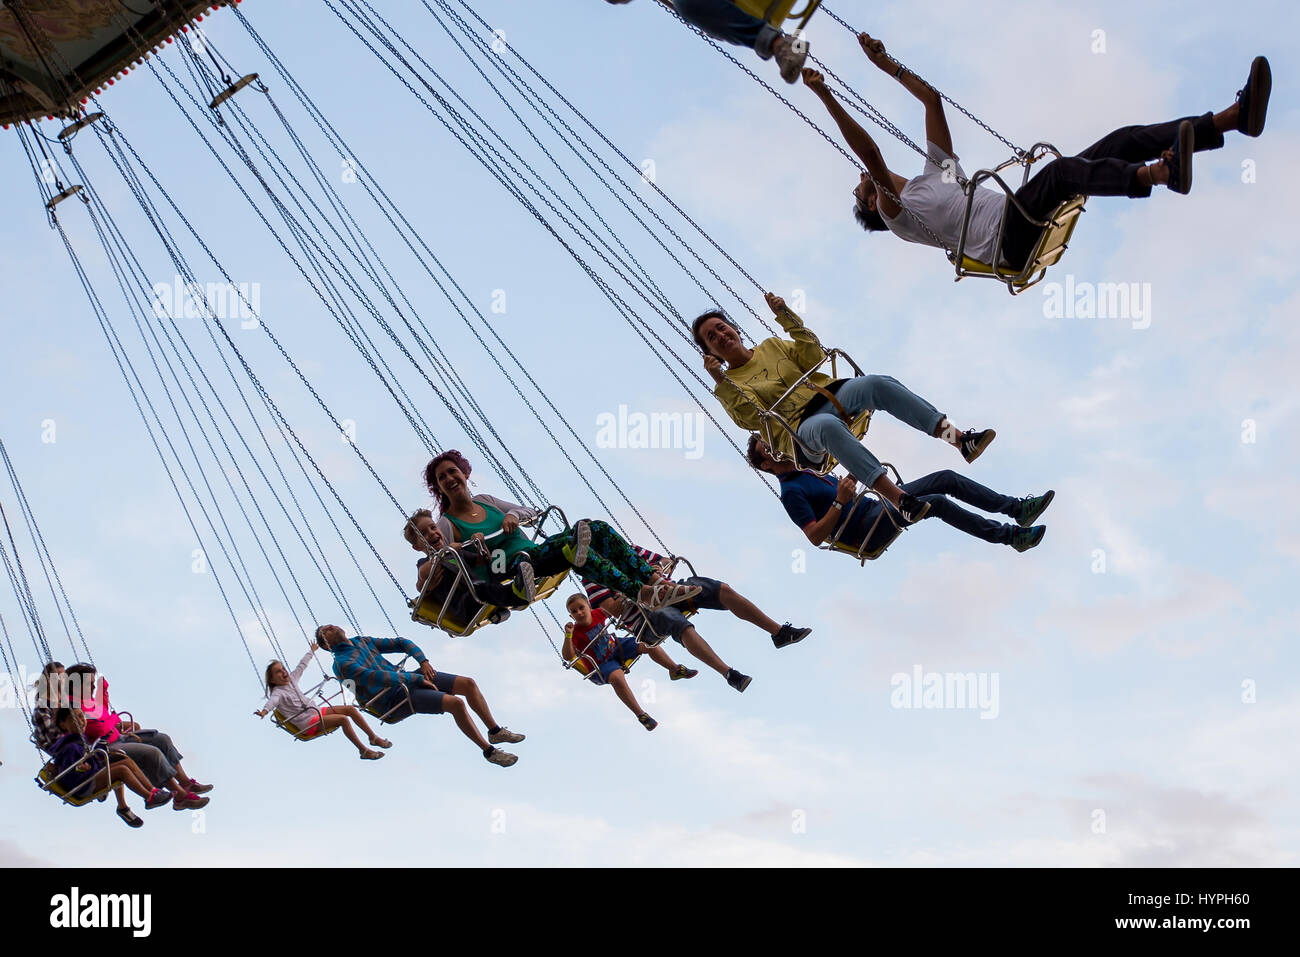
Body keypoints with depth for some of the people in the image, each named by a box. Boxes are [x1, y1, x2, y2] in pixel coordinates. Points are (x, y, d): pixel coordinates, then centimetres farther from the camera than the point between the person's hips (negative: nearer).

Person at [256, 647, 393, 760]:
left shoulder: (291, 679, 12)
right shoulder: (278, 692, -11)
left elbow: (302, 666, 27)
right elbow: (272, 701, -34)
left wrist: (312, 651, 42)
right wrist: (264, 711, -56)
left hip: (318, 710, 9)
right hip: (308, 724, -9)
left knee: (350, 709, -4)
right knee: (343, 719, -26)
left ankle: (373, 737, 6)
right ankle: (364, 751, -21)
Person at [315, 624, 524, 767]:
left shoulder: (362, 641, 16)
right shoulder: (343, 663, -11)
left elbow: (400, 643, 19)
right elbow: (377, 677, -23)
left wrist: (423, 661, 1)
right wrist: (417, 678, -23)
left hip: (404, 679, 9)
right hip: (395, 700, -9)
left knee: (468, 683, -2)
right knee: (456, 703, -25)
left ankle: (495, 731, 12)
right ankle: (489, 750, -12)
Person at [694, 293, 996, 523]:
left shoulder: (772, 346, 22)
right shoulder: (729, 384, 10)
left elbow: (814, 357, 12)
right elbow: (750, 419, -7)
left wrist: (786, 317, 5)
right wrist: (721, 382, -18)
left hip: (829, 397, 5)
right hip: (802, 427, -5)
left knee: (878, 384, -27)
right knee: (829, 426, -42)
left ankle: (959, 439, -36)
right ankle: (899, 499, -54)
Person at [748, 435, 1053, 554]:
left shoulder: (806, 473, 18)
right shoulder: (791, 492, -11)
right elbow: (815, 536, -20)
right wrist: (841, 501, -25)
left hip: (876, 505, 10)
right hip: (867, 531, -10)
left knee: (946, 479, -3)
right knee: (937, 503, -25)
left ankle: (1016, 508, -1)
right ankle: (1011, 535, -18)